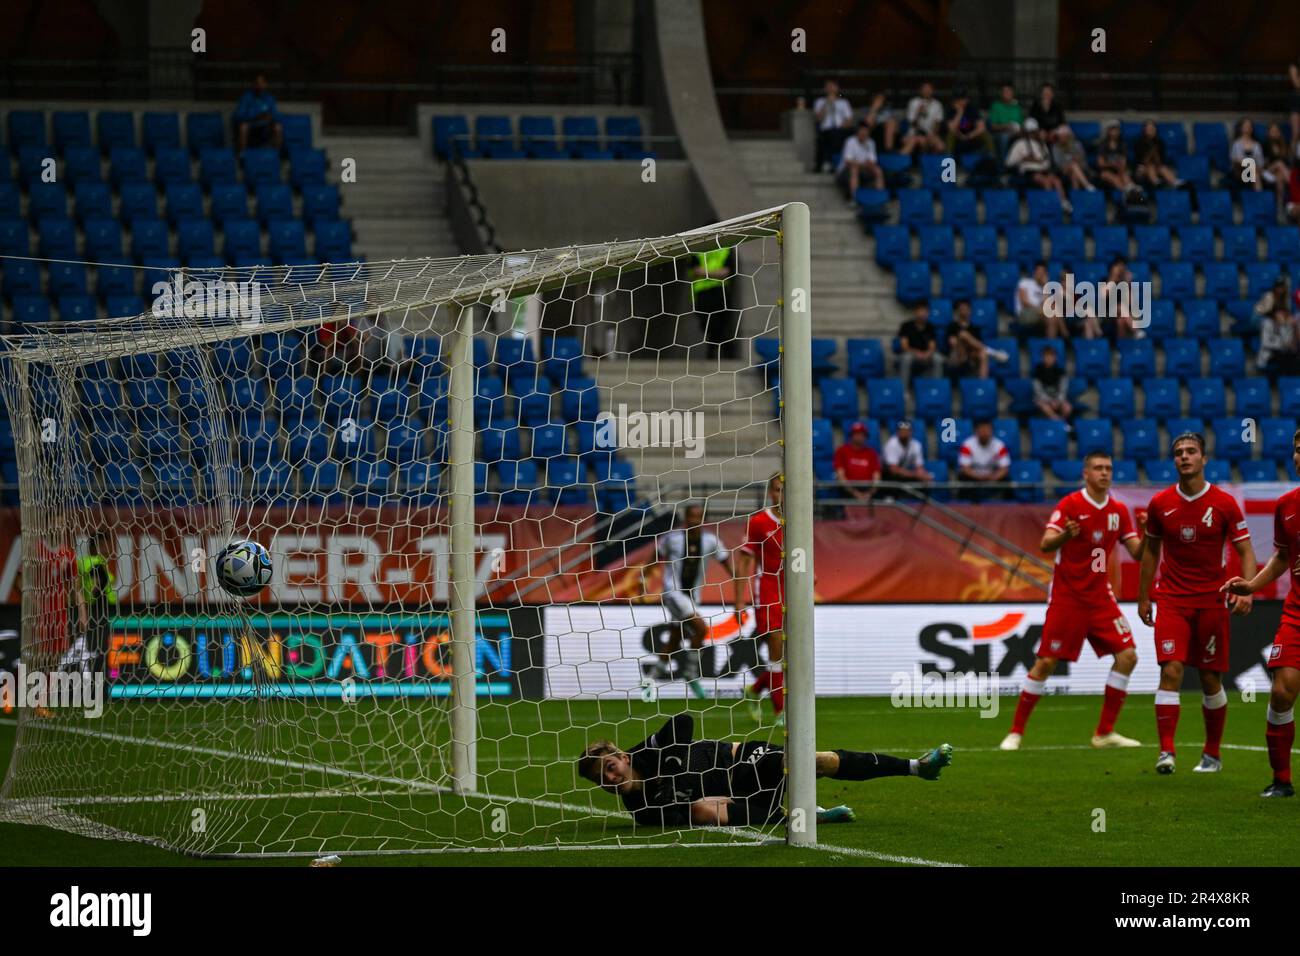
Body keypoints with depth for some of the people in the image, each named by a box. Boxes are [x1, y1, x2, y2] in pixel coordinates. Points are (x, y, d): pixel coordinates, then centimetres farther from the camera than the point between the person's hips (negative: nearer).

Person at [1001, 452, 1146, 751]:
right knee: (1045, 663, -7)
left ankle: (1105, 732, 4)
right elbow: (1045, 545, -18)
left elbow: (1137, 552, 6)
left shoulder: (1119, 511, 6)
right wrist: (1065, 535, -38)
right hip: (1067, 597, -5)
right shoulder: (1070, 504, -9)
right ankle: (1016, 732, 4)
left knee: (1127, 656, -6)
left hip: (1100, 597, 5)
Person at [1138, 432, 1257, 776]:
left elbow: (1245, 551, -2)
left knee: (1211, 680, 4)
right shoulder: (1160, 504, 2)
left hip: (1212, 601, -1)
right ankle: (1166, 751, -18)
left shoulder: (1224, 504, -4)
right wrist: (1143, 597, 14)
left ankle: (1212, 754, 18)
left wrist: (1246, 590, -18)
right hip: (1171, 601, 1)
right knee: (1171, 671, -15)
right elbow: (1151, 551, 15)